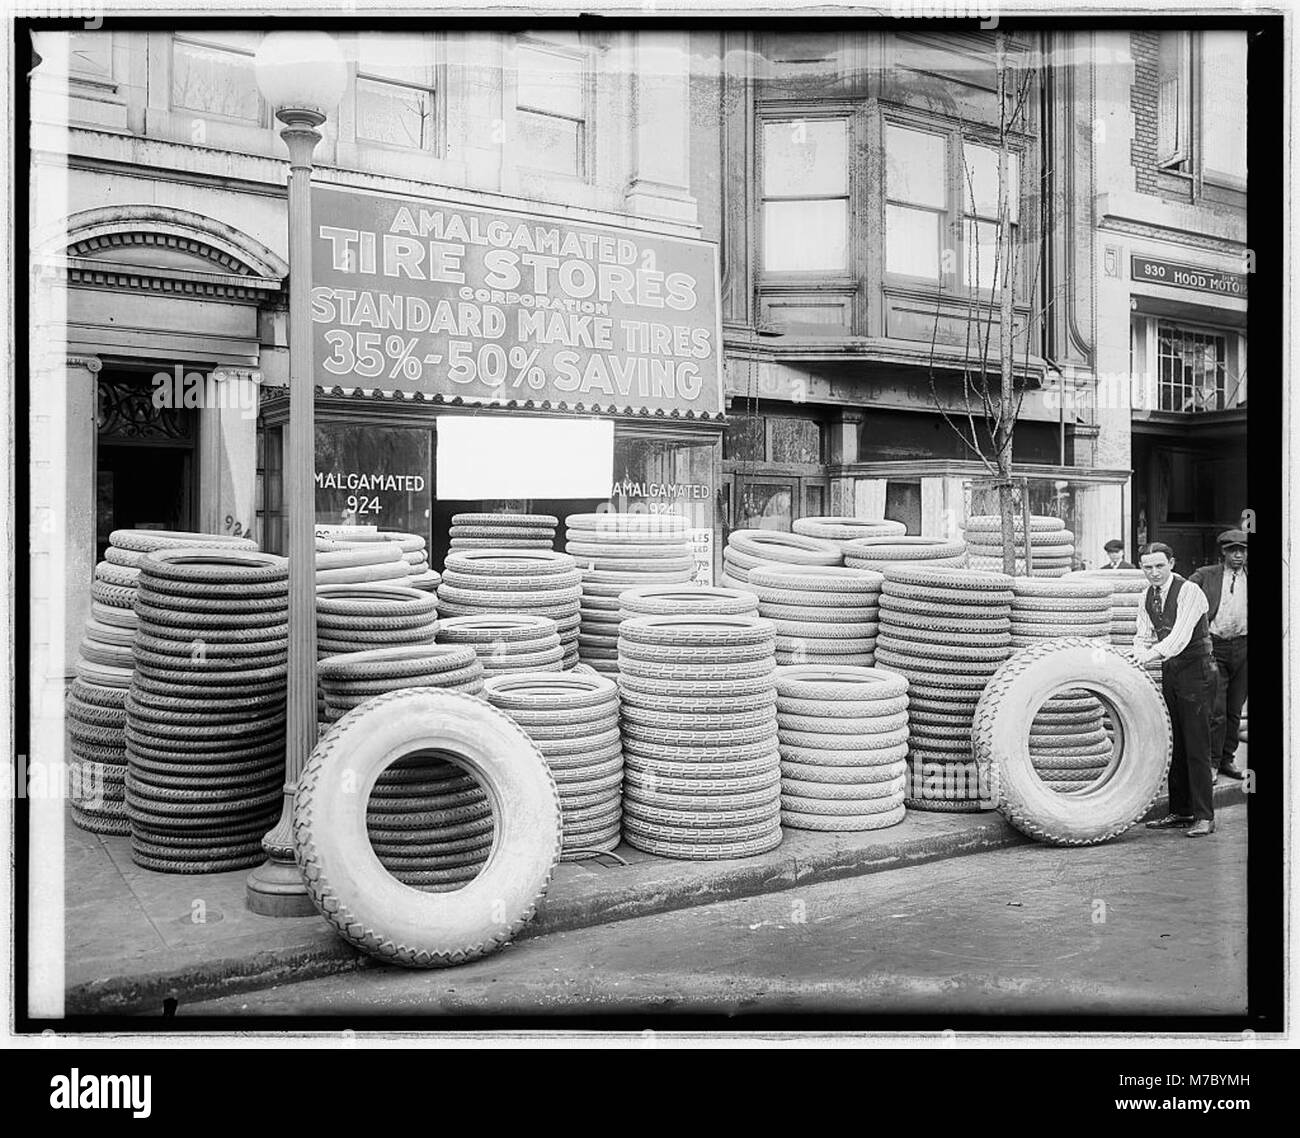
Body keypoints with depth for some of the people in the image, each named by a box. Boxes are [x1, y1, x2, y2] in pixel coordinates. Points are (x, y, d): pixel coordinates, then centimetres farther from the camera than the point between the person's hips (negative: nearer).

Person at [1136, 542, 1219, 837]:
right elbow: (1144, 634, 9)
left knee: (1196, 746, -7)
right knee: (1175, 745, 11)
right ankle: (1180, 812, 20)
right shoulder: (1147, 596, 8)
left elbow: (1181, 635, -26)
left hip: (1196, 671, -7)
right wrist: (1138, 654, -12)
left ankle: (1204, 817, -1)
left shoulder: (1189, 591, -15)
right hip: (1169, 671, 7)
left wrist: (1154, 653, -39)